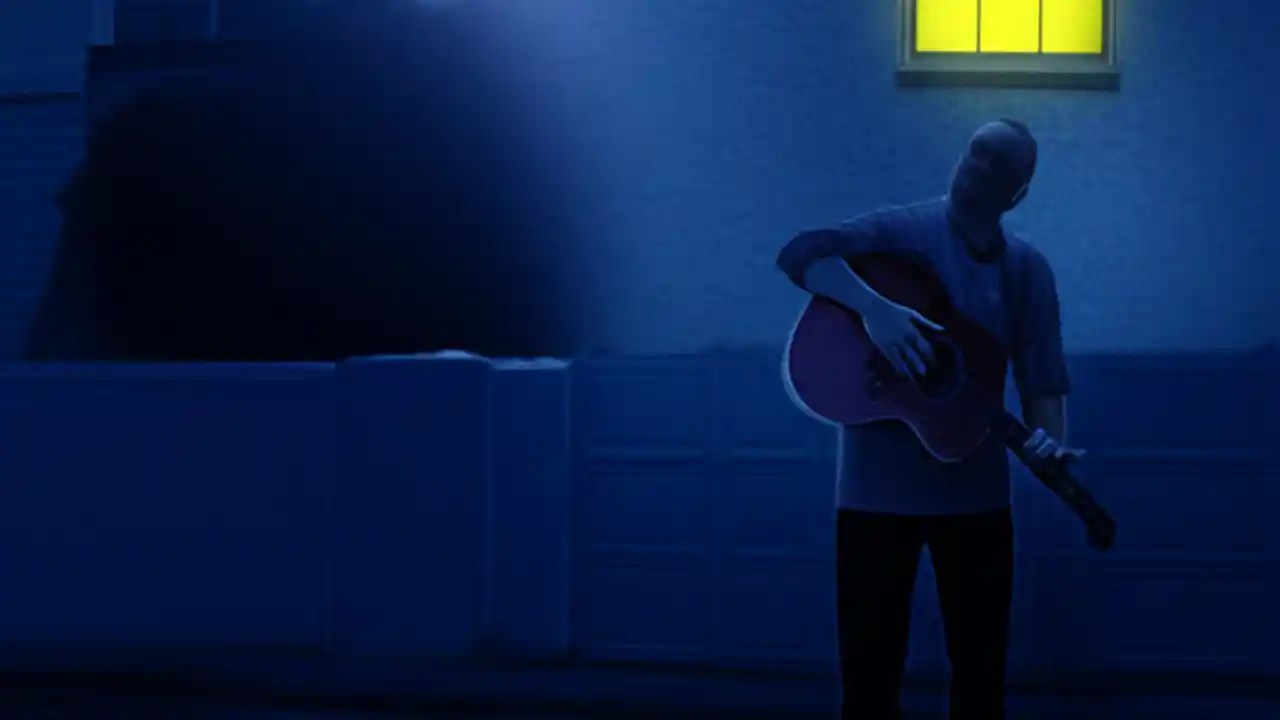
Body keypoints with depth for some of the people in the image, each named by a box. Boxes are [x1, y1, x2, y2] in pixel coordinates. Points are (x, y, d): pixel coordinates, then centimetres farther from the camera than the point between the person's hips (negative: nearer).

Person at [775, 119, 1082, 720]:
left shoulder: (1028, 270, 5)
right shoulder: (901, 231, -6)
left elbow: (1041, 377, 2)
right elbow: (800, 254, -17)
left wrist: (1050, 442, -18)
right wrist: (872, 306, -31)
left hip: (976, 487, 4)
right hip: (880, 482, -3)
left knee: (981, 662, 11)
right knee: (869, 662, 1)